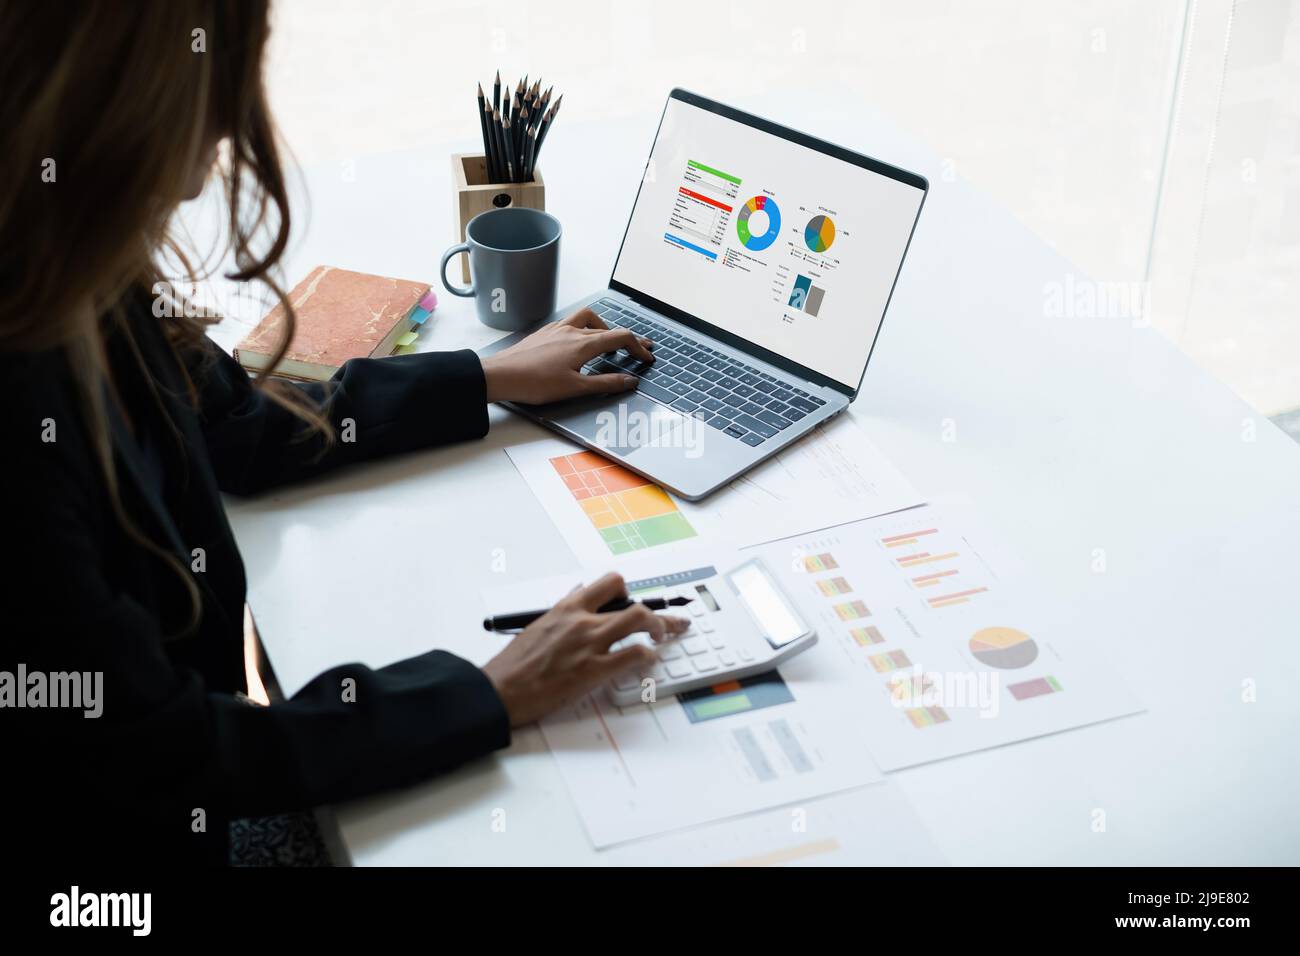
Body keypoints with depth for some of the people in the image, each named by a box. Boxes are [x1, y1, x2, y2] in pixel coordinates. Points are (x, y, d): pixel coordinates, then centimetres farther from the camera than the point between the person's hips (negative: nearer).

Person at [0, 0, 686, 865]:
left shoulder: (77, 285, -10)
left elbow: (238, 428, 8)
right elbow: (167, 758, -25)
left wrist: (494, 380, 11)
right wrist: (495, 695, -20)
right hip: (109, 835, -7)